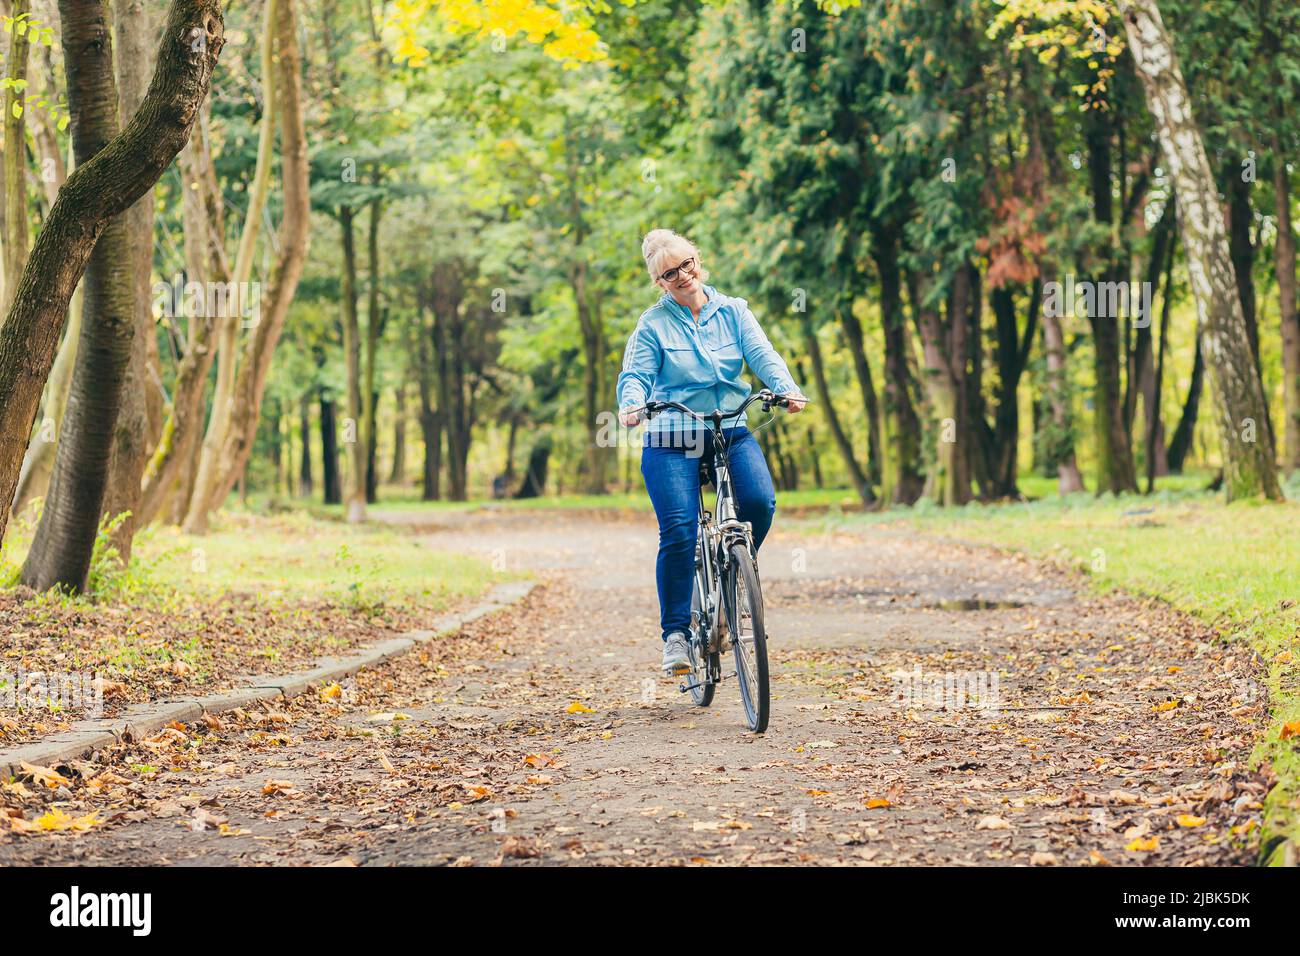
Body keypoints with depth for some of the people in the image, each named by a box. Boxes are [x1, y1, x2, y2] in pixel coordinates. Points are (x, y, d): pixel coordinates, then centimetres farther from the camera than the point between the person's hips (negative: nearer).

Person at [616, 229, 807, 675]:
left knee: (760, 502, -23)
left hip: (731, 432, 2)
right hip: (671, 438, -2)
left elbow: (762, 354, -3)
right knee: (679, 533, -15)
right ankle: (675, 632, -4)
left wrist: (788, 389, -23)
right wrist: (631, 404, -28)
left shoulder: (733, 312, 9)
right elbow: (635, 375, -5)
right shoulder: (653, 324, 2)